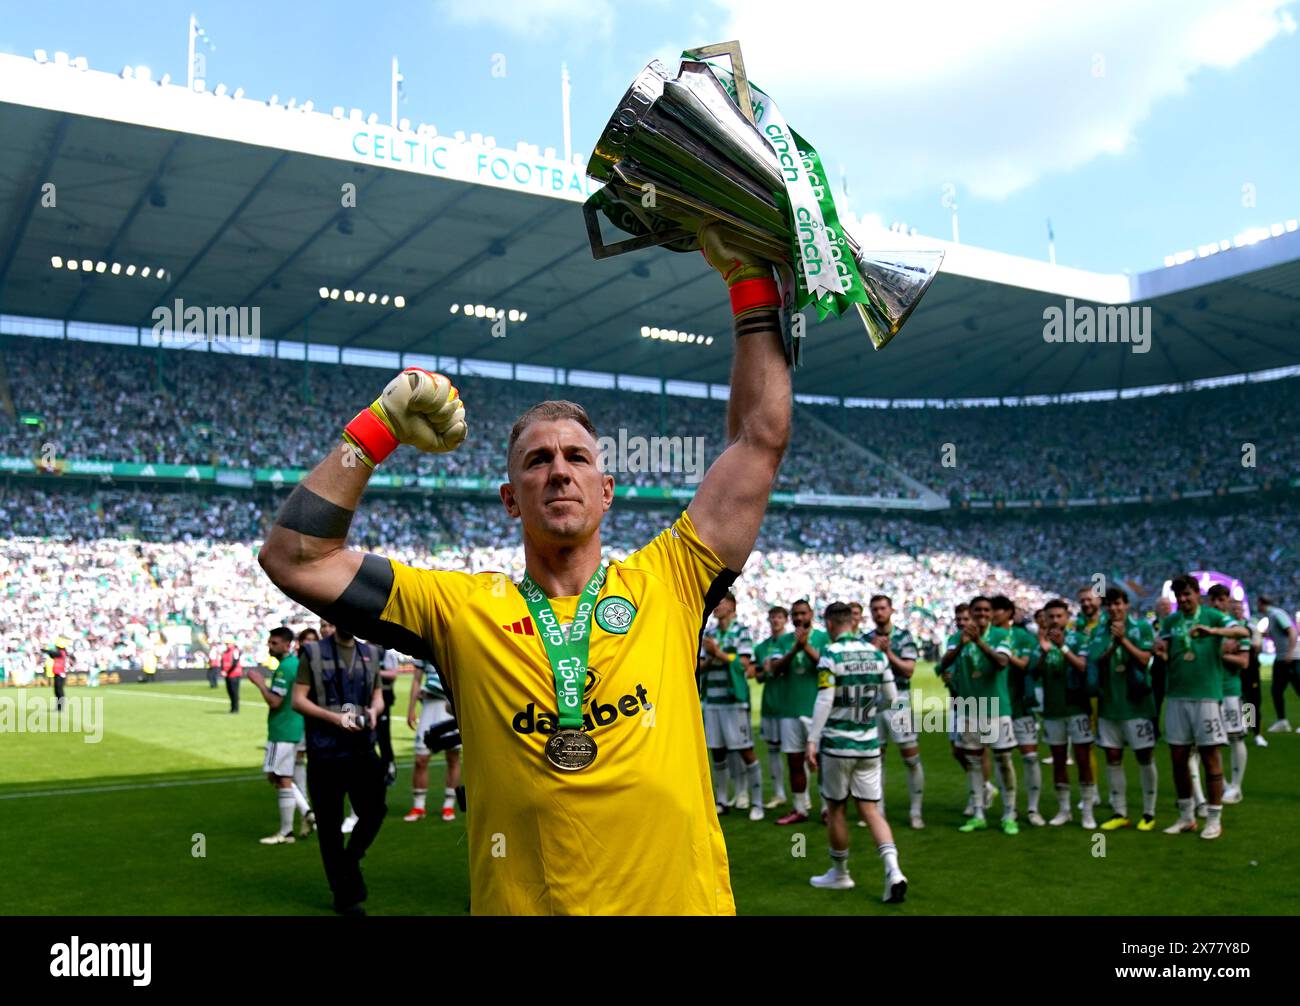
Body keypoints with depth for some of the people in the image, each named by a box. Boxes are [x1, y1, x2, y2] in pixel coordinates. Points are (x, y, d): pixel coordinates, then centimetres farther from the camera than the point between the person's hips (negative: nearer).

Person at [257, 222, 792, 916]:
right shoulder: (463, 609, -1)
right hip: (522, 902, 0)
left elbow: (760, 437, 2)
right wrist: (378, 430, -6)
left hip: (686, 897, 1)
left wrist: (751, 281, 4)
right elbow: (293, 559, -3)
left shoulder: (668, 584, -1)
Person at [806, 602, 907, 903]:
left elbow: (824, 701, -17)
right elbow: (891, 697, 9)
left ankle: (839, 873, 25)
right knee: (870, 810, 7)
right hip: (869, 744, 4)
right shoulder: (876, 653, 3)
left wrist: (812, 741, -13)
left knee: (835, 809, 12)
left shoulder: (830, 654, -12)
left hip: (837, 744, -4)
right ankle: (893, 871, -10)